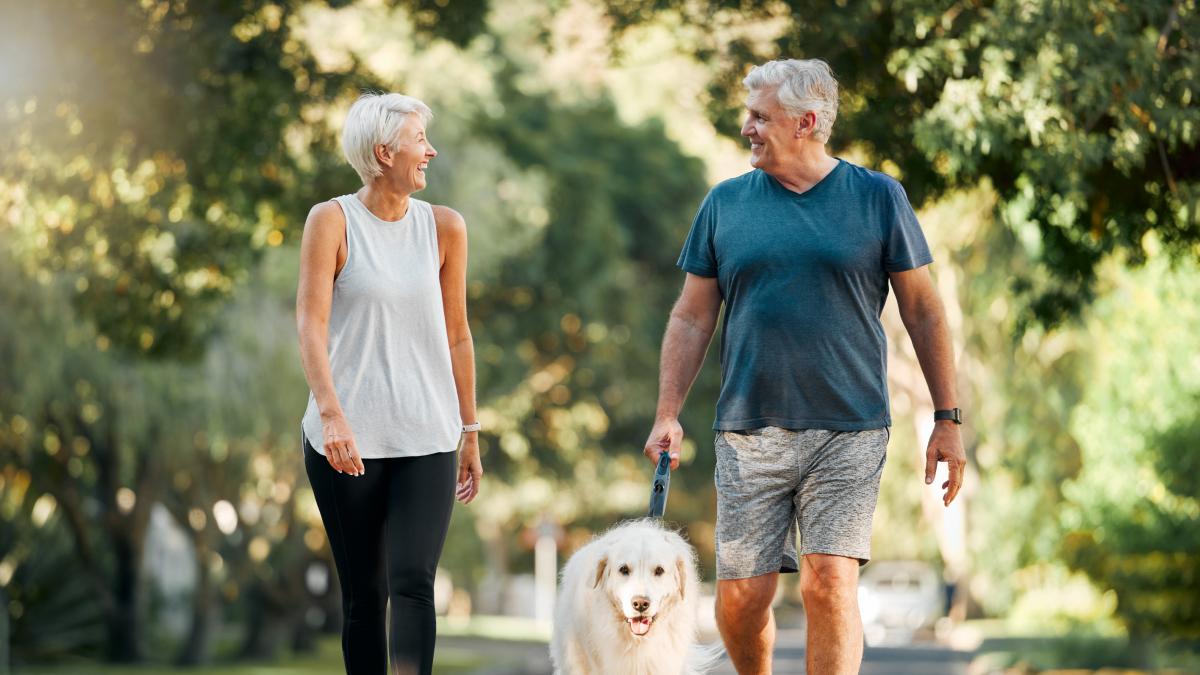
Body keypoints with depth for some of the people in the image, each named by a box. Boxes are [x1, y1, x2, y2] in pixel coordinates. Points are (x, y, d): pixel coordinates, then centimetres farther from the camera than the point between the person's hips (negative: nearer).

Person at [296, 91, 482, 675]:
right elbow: (311, 323, -10)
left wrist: (470, 432, 13)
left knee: (413, 581, -13)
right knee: (363, 594, 5)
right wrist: (332, 414, -23)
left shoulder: (444, 227, 7)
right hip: (347, 439, -1)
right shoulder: (332, 221, -2)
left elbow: (456, 336, 12)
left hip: (426, 437, 2)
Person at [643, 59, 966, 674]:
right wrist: (667, 414, 1)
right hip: (749, 432, 2)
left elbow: (923, 310, 6)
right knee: (740, 596, 1)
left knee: (829, 583, -13)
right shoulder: (725, 204, 9)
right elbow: (692, 318, 11)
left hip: (848, 432, -2)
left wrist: (947, 419, 3)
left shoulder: (877, 198, 3)